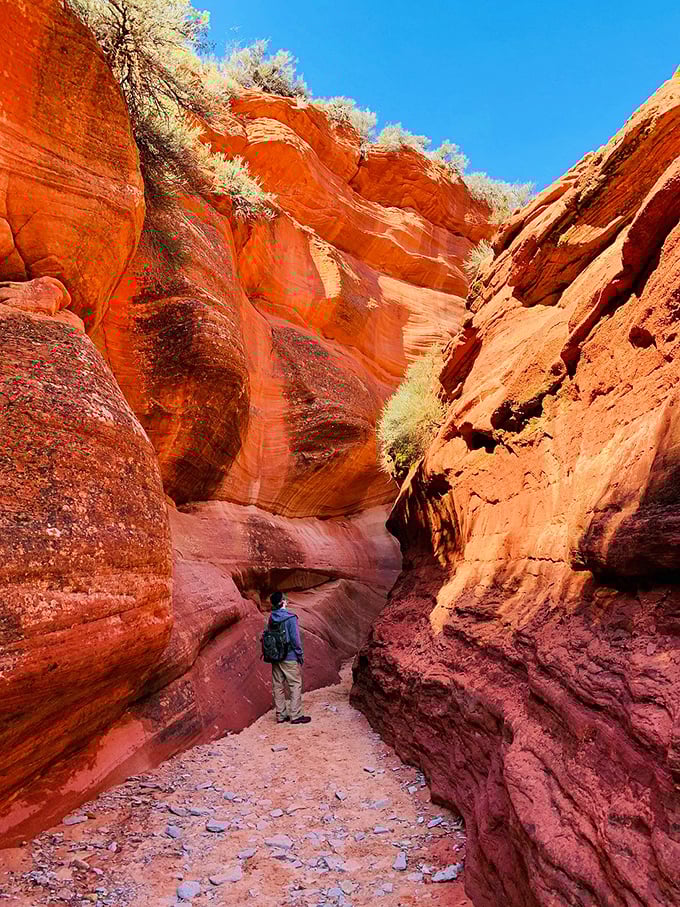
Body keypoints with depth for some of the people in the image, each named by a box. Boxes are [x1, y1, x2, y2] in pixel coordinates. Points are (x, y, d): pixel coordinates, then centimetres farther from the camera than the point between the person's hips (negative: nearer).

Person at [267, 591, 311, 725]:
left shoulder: (271, 618, 3)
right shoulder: (290, 618, -16)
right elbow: (295, 638, -16)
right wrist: (300, 655, -5)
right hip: (289, 658, -6)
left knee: (278, 686, 12)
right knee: (295, 685, 4)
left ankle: (281, 715, 20)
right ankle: (295, 716, 5)